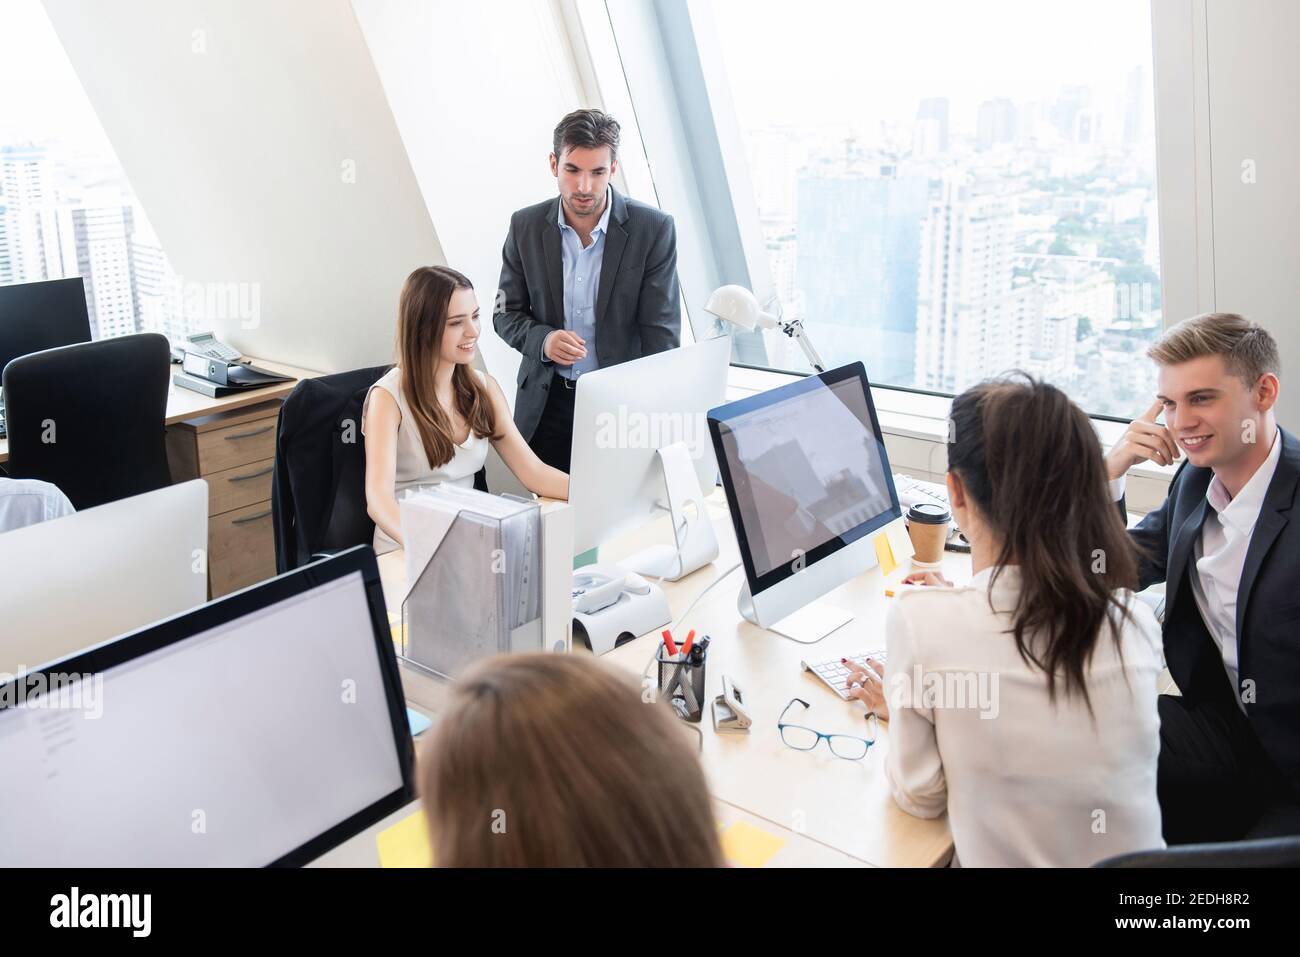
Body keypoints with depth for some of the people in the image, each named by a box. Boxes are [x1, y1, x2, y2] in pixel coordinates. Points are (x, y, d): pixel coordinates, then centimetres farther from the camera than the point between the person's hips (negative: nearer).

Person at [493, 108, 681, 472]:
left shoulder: (654, 229, -9)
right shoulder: (526, 226, -1)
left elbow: (661, 332, -10)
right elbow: (506, 313, 7)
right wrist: (543, 340, -15)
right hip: (547, 404, 2)